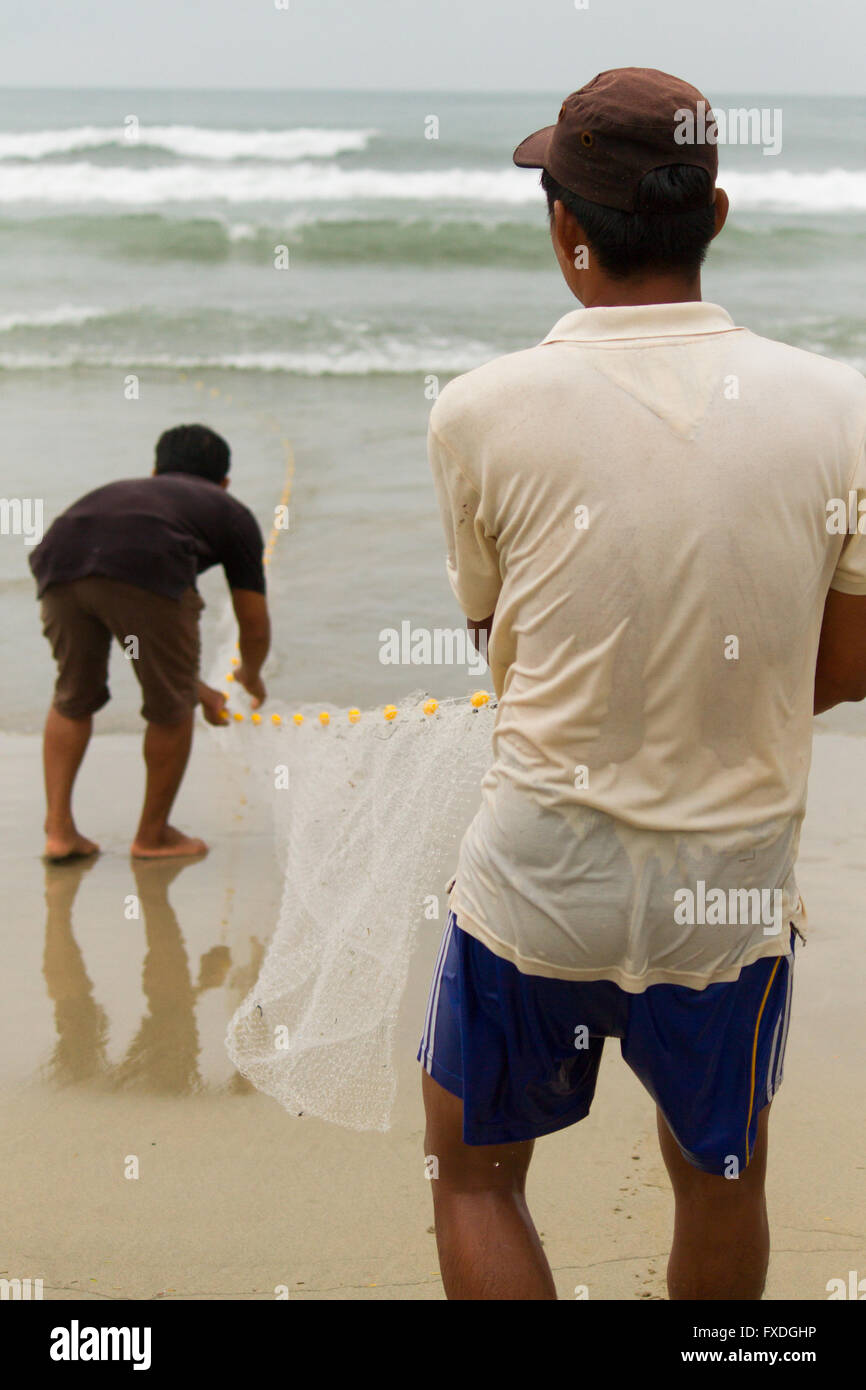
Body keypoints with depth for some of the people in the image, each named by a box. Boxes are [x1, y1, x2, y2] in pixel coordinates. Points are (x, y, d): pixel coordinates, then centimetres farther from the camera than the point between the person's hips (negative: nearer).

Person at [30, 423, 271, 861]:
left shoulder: (124, 490, 43)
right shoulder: (232, 513, 32)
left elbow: (139, 628, 51)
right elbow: (255, 627, 34)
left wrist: (200, 690, 62)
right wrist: (251, 678, 57)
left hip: (60, 560, 4)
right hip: (145, 568, -4)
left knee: (73, 700, 27)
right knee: (171, 709, 18)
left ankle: (58, 828, 23)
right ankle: (153, 836, 30)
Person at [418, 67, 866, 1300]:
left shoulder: (481, 411, -12)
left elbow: (499, 643, 2)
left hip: (537, 880, -1)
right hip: (735, 889, 2)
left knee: (475, 1176, 21)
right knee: (720, 1185, 25)